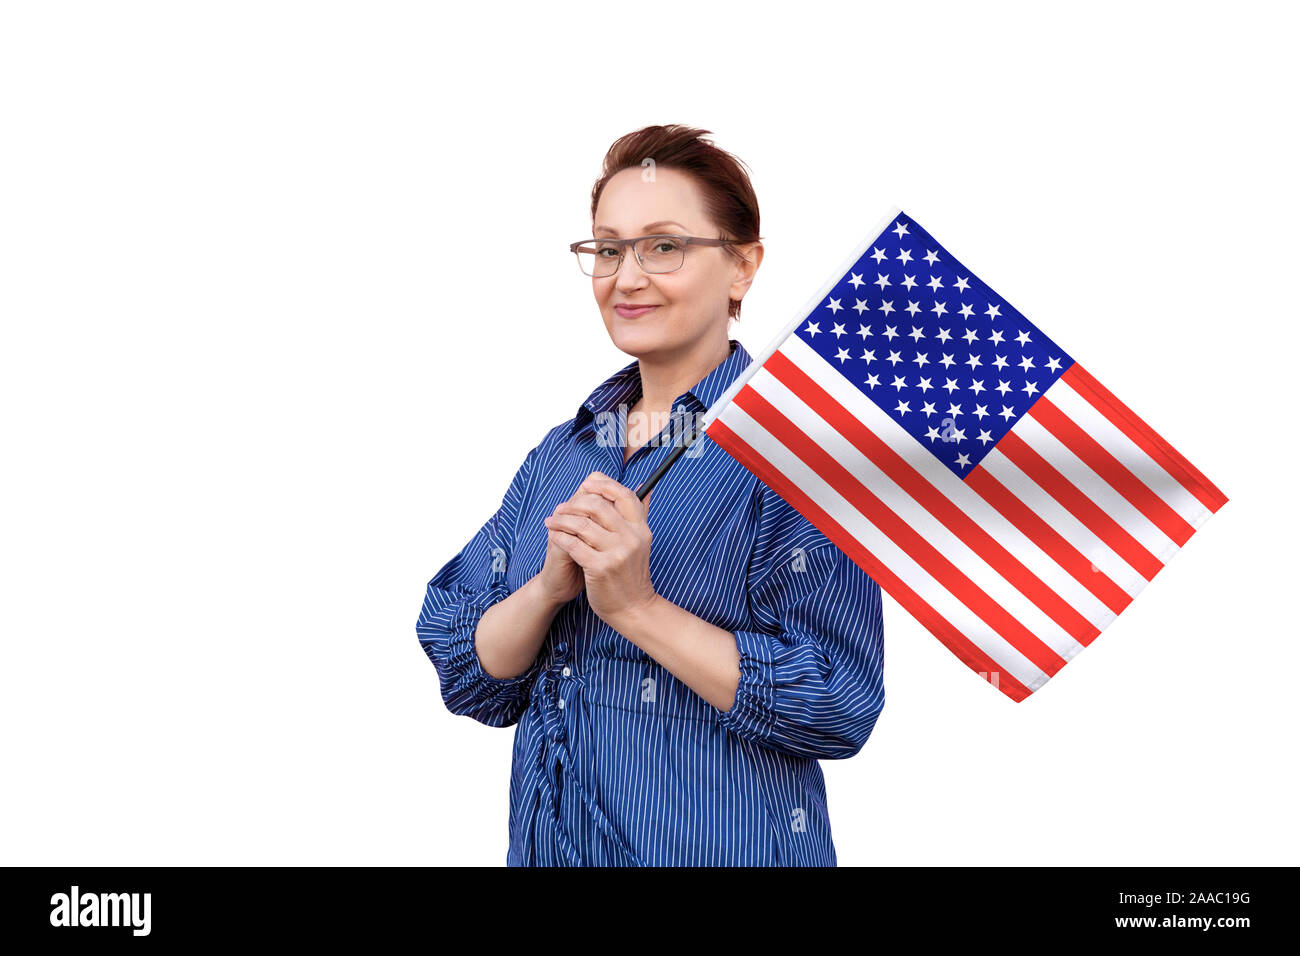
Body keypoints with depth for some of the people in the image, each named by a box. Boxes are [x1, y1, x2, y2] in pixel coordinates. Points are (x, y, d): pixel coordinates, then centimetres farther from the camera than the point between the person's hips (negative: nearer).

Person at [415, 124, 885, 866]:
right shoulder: (563, 452, 6)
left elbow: (840, 706, -19)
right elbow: (469, 682, 2)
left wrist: (637, 606, -23)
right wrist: (550, 586, -16)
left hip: (723, 846, -5)